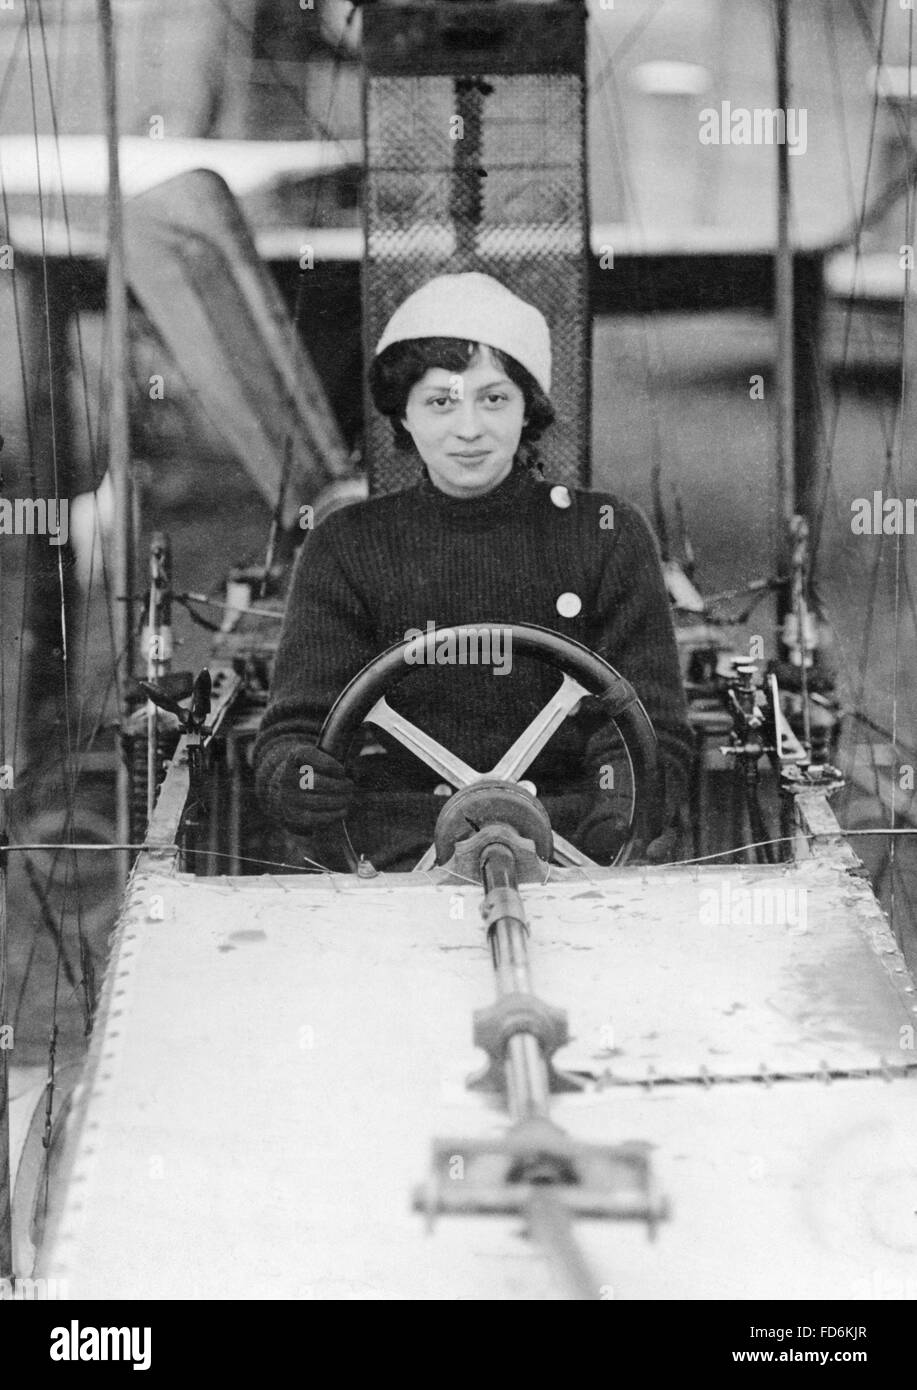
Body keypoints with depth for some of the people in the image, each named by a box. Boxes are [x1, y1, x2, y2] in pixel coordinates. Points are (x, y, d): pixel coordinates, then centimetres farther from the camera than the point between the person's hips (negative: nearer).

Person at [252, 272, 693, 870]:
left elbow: (646, 728, 4)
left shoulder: (607, 535, 8)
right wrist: (292, 777, -23)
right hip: (398, 855, -1)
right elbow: (299, 724, 3)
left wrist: (622, 819, -19)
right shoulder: (347, 548, 8)